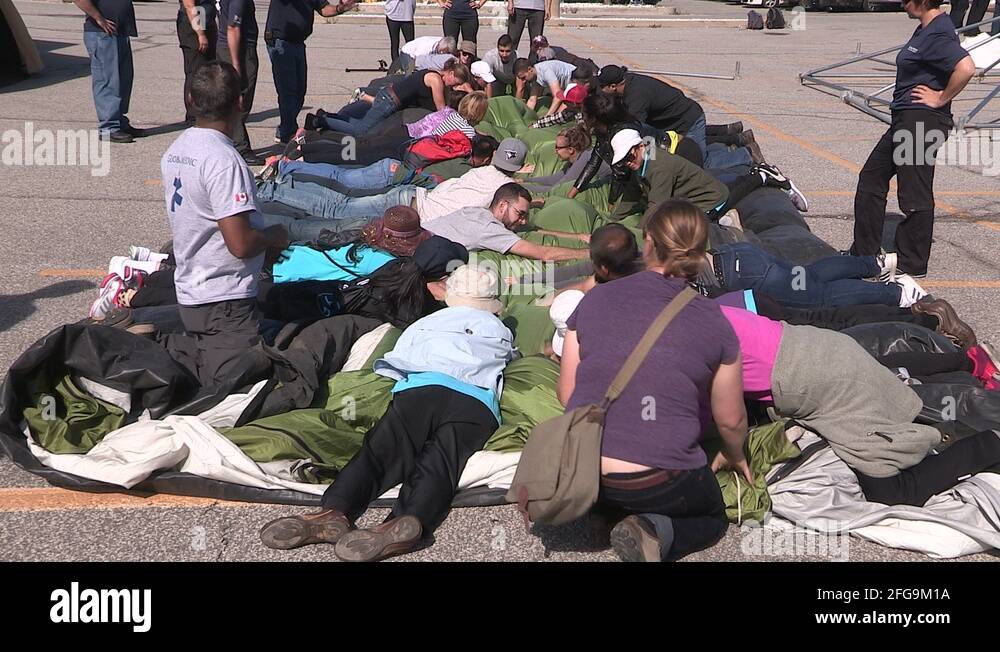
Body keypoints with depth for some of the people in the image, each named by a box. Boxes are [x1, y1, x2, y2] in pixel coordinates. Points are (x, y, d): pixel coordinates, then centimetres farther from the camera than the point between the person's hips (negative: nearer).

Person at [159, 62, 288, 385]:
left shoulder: (175, 150, 7)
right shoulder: (224, 159, -20)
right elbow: (240, 244, -24)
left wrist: (264, 243, 13)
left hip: (189, 291, 9)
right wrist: (274, 237, -4)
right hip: (224, 300, -9)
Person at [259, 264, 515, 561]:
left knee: (380, 450, -15)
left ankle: (335, 512, -42)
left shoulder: (424, 323, 35)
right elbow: (511, 359, 58)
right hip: (477, 402, 0)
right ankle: (408, 522, -51)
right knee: (438, 463, -21)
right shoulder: (502, 332, 39)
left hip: (420, 387, 0)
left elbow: (395, 359, 35)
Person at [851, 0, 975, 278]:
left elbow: (966, 68, -31)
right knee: (871, 177, 17)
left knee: (914, 194, -2)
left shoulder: (938, 34, -18)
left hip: (922, 122, -11)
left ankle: (913, 266, 10)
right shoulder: (925, 29, 13)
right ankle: (864, 253, 26)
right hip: (906, 120, 11)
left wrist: (941, 98, -19)